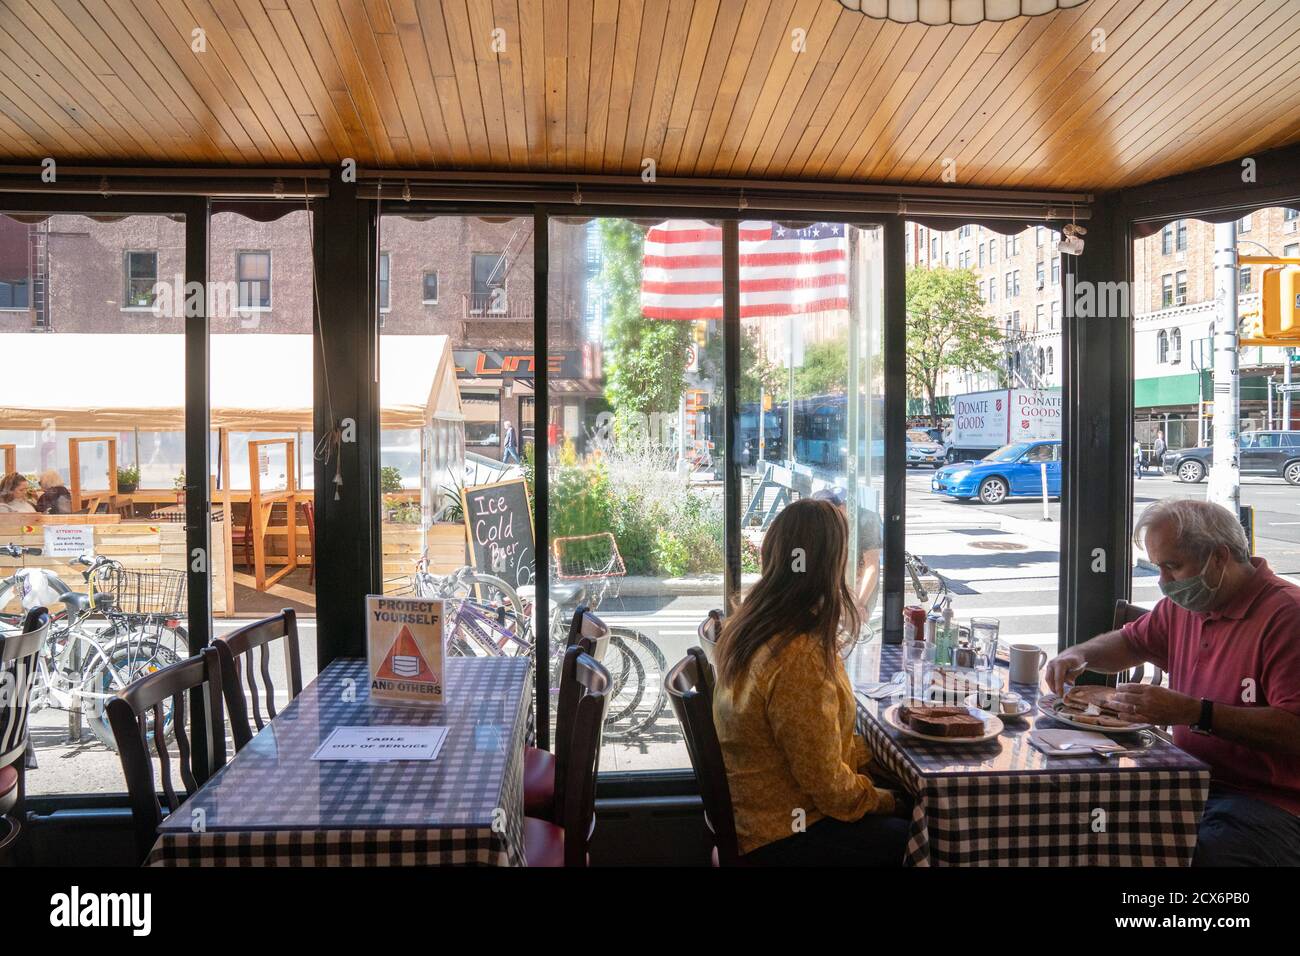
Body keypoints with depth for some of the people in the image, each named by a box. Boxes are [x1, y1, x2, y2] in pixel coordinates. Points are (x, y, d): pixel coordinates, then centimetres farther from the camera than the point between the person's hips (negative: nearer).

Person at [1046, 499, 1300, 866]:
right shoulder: (1185, 603, 10)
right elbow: (1130, 643, 26)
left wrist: (1193, 712, -27)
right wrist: (1078, 654, 6)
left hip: (1268, 801, -6)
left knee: (1203, 854, -34)